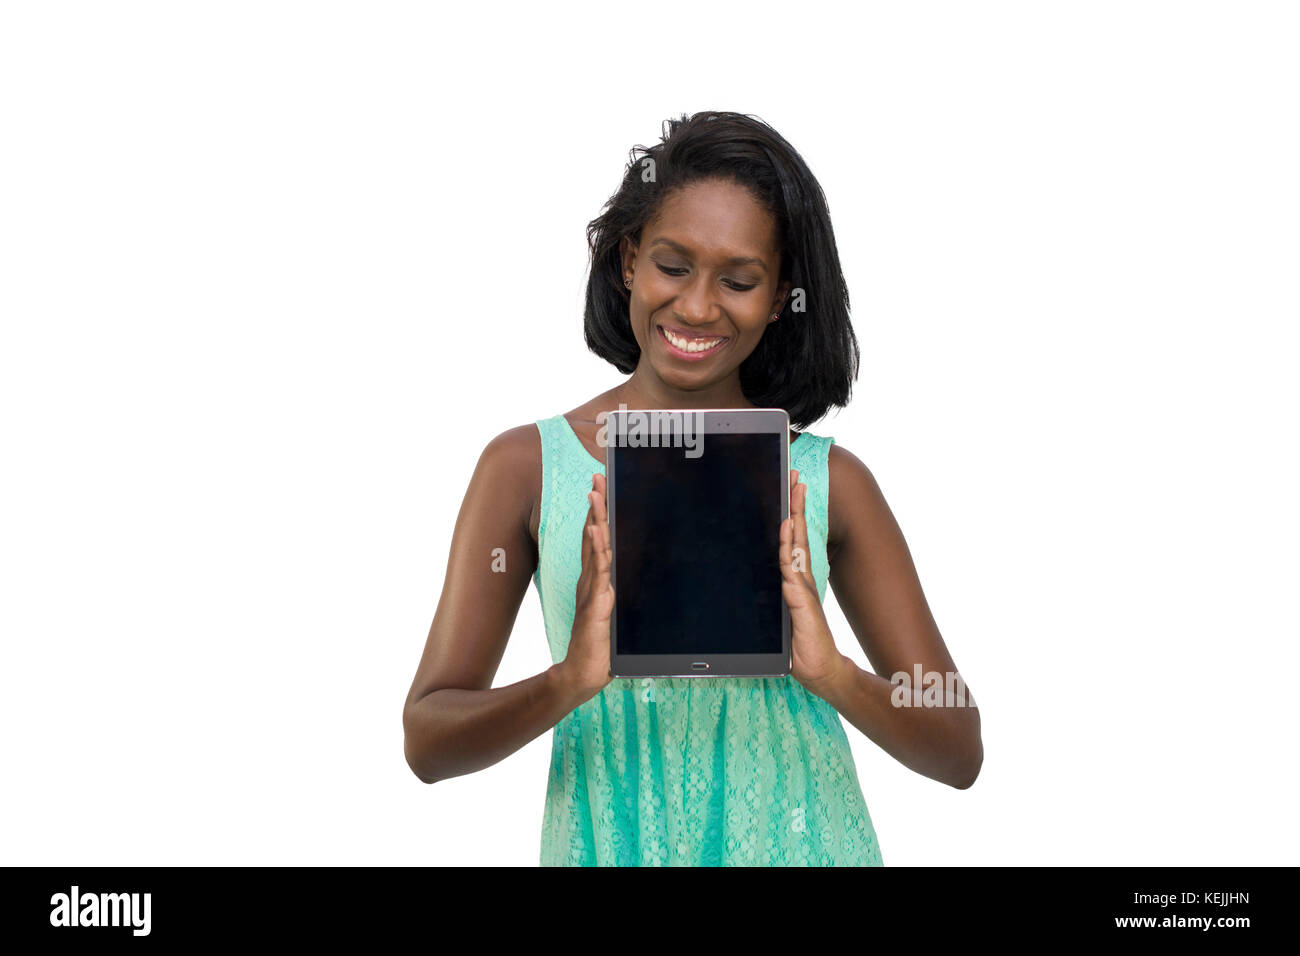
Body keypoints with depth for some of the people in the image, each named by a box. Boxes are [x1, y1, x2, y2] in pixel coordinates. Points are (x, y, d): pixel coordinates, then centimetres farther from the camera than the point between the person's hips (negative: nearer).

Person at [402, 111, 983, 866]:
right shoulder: (526, 467, -4)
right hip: (609, 844, 0)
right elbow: (428, 741, -7)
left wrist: (830, 671, -22)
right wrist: (569, 681, -25)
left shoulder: (830, 482, -3)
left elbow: (960, 754, -4)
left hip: (804, 843, 1)